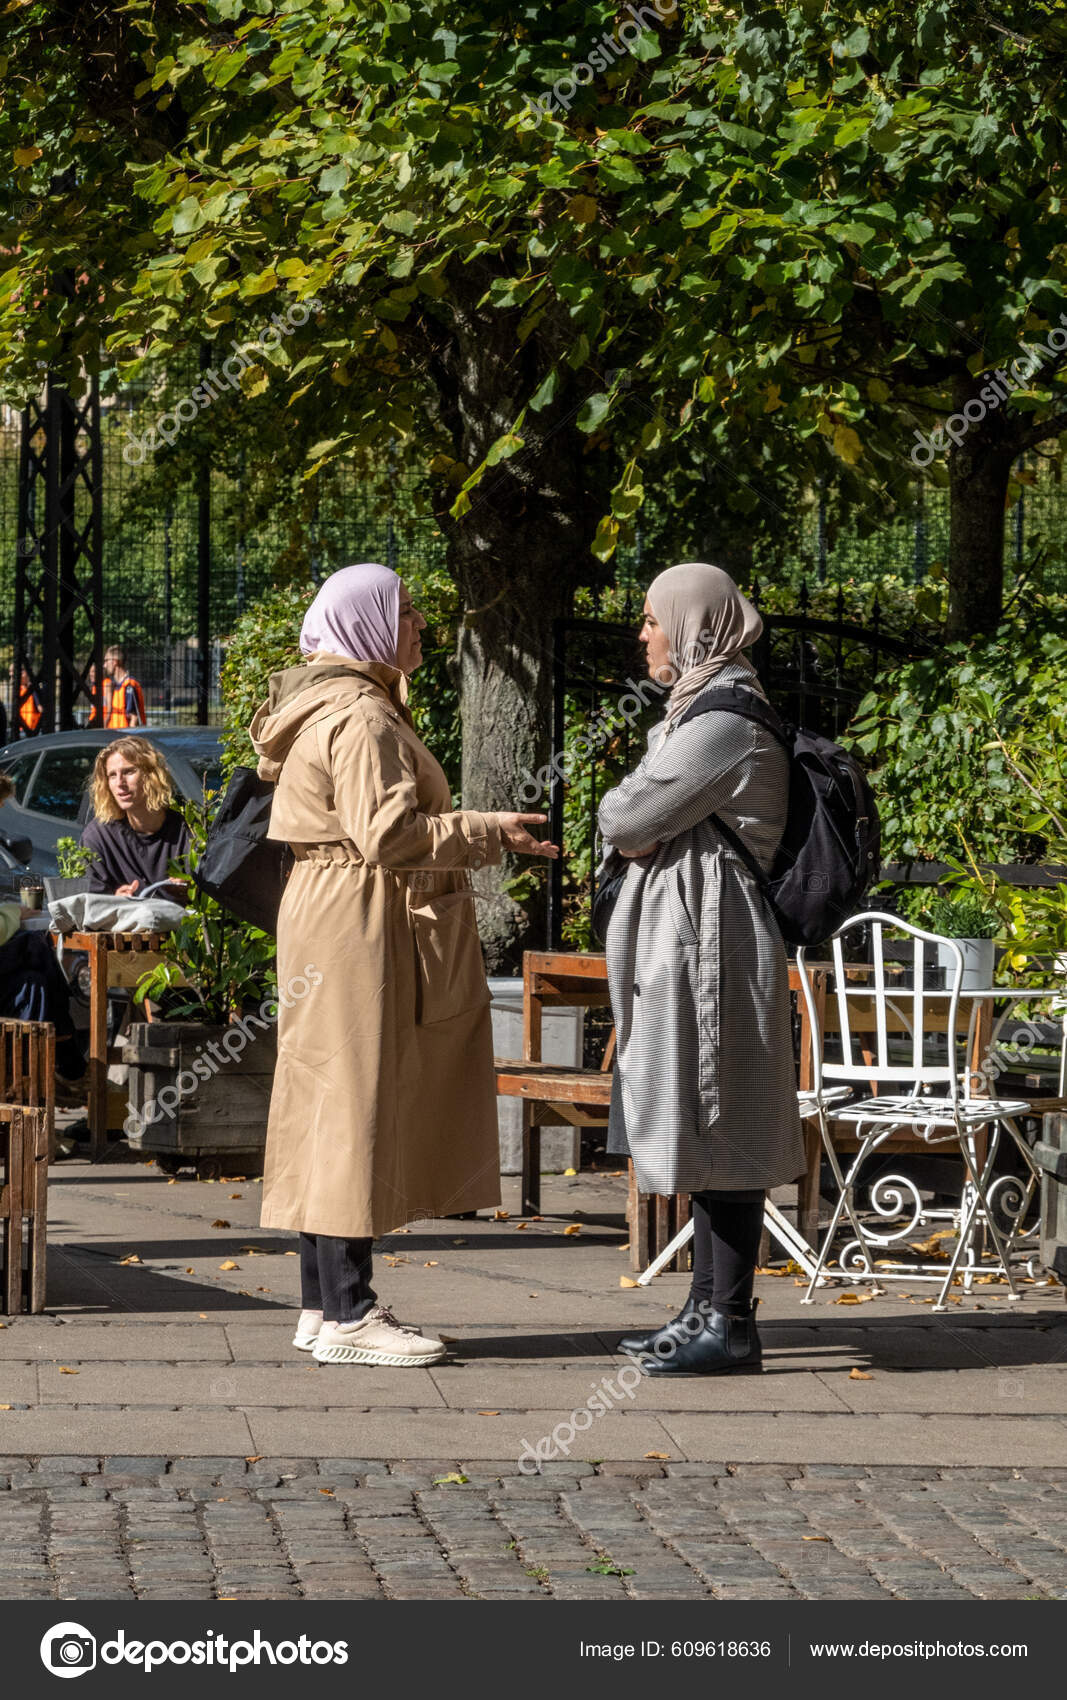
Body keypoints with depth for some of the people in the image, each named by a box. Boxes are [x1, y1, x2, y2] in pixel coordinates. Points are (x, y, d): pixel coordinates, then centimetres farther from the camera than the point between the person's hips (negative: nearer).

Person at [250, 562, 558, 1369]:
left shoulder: (333, 709, 18)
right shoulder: (361, 718, -16)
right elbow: (385, 832, -24)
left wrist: (472, 832, 21)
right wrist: (485, 832, -18)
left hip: (334, 921, 11)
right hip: (361, 929, -11)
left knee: (328, 1112, 11)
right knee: (357, 1099, -9)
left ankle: (325, 1305, 14)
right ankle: (348, 1312, -8)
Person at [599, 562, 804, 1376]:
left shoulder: (723, 723, -16)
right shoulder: (701, 708, 17)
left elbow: (623, 818, -15)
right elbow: (630, 827, 19)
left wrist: (634, 819, 6)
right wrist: (644, 832, -2)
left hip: (709, 938, -11)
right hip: (686, 937, 11)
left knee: (716, 1128, -8)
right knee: (707, 1129, 12)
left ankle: (731, 1323, -7)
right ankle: (709, 1308, 17)